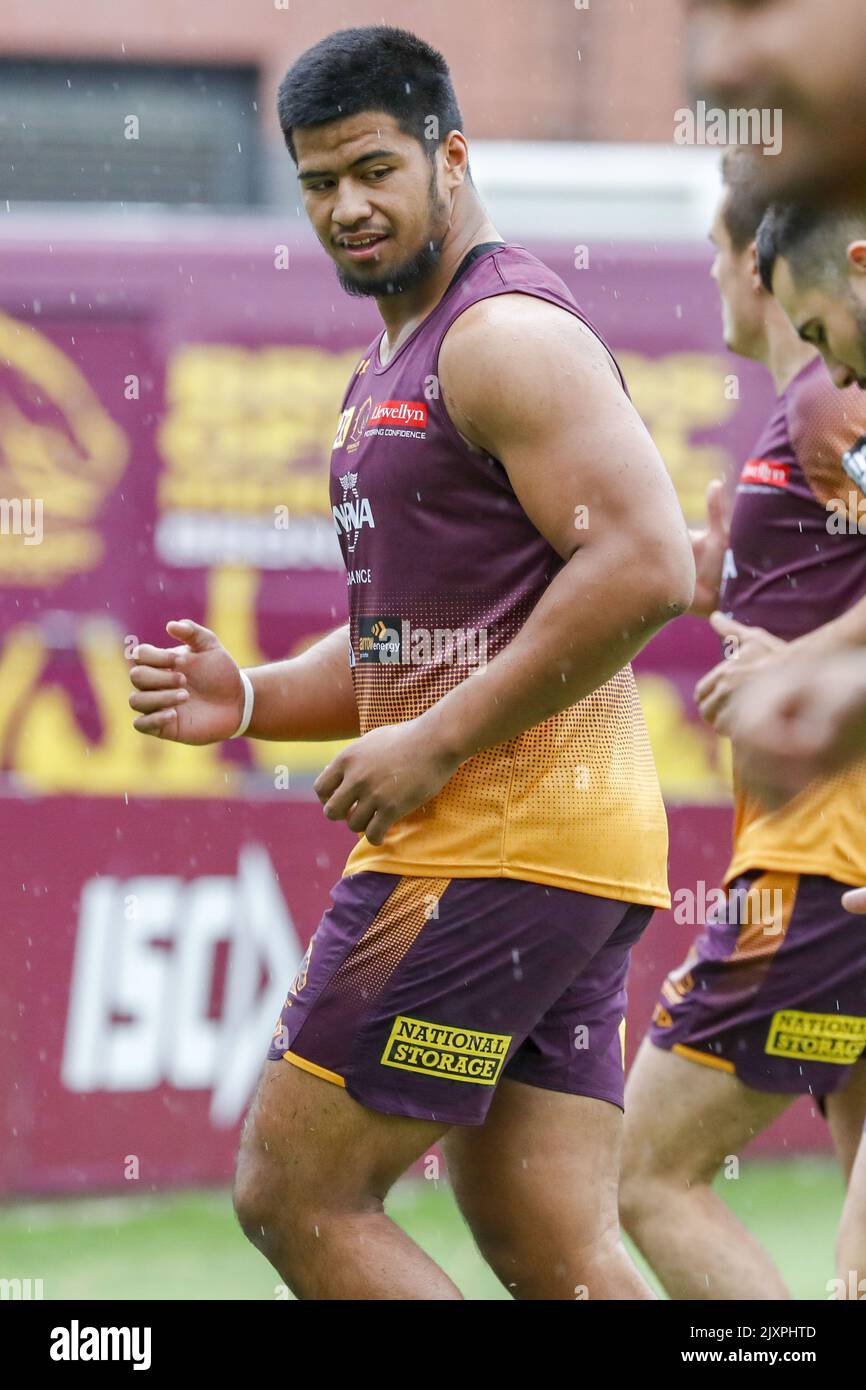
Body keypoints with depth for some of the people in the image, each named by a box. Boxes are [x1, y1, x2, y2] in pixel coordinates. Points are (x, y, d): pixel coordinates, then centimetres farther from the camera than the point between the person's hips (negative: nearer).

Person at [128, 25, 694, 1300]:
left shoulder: (508, 334, -10)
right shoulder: (391, 369, 23)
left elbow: (646, 565, -22)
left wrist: (436, 745, -19)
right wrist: (250, 701, 10)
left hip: (499, 844, -10)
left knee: (295, 1193, -6)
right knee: (553, 1256, 5)